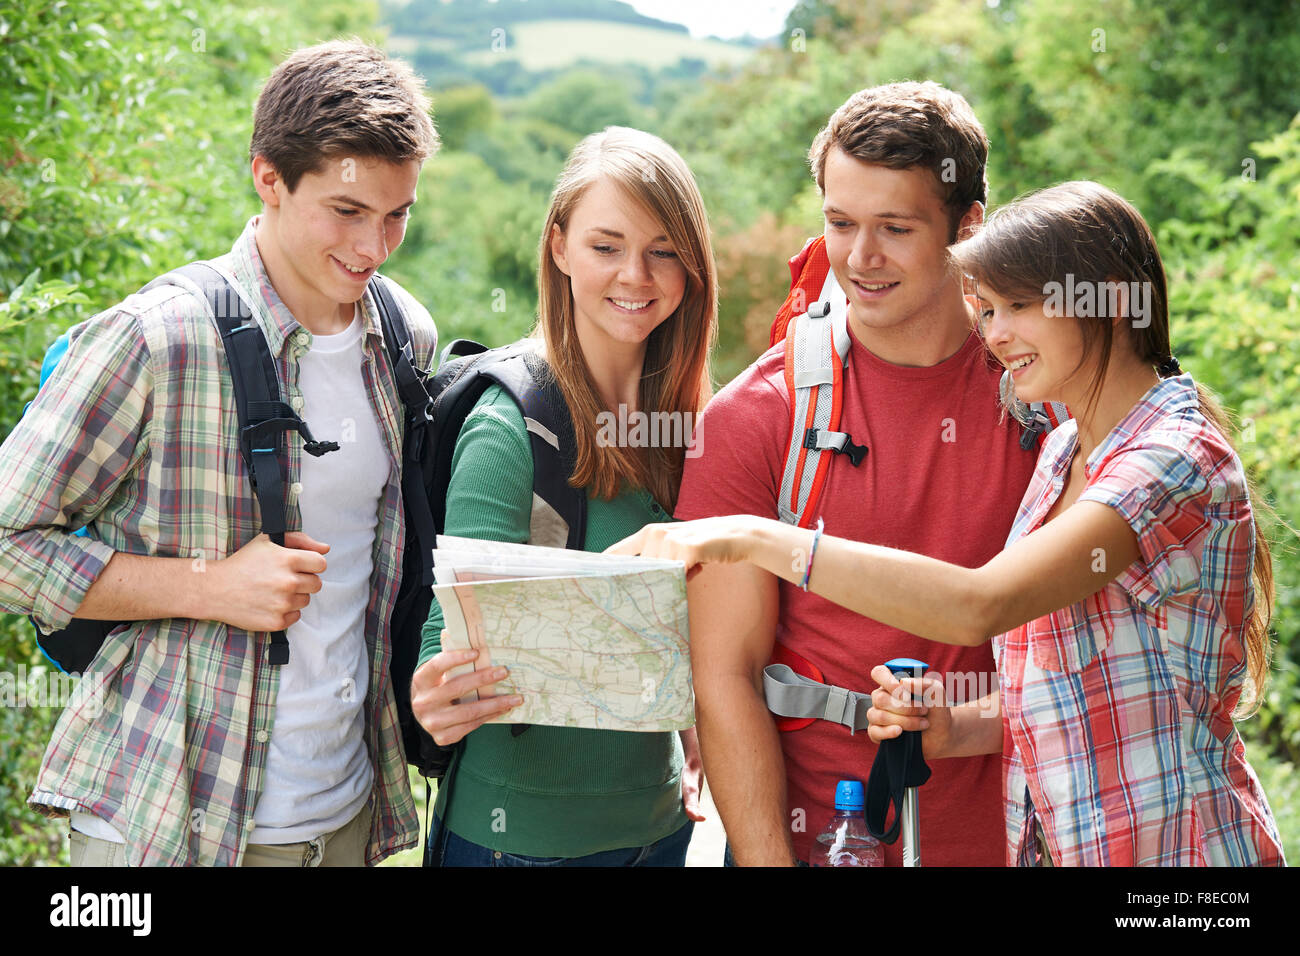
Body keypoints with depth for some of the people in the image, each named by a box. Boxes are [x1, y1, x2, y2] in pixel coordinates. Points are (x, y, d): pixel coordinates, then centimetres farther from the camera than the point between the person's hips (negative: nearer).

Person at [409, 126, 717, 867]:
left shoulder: (684, 418, 2)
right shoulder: (508, 423, -16)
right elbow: (457, 628, -17)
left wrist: (693, 727, 2)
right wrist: (439, 701, -35)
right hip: (521, 830, -5)